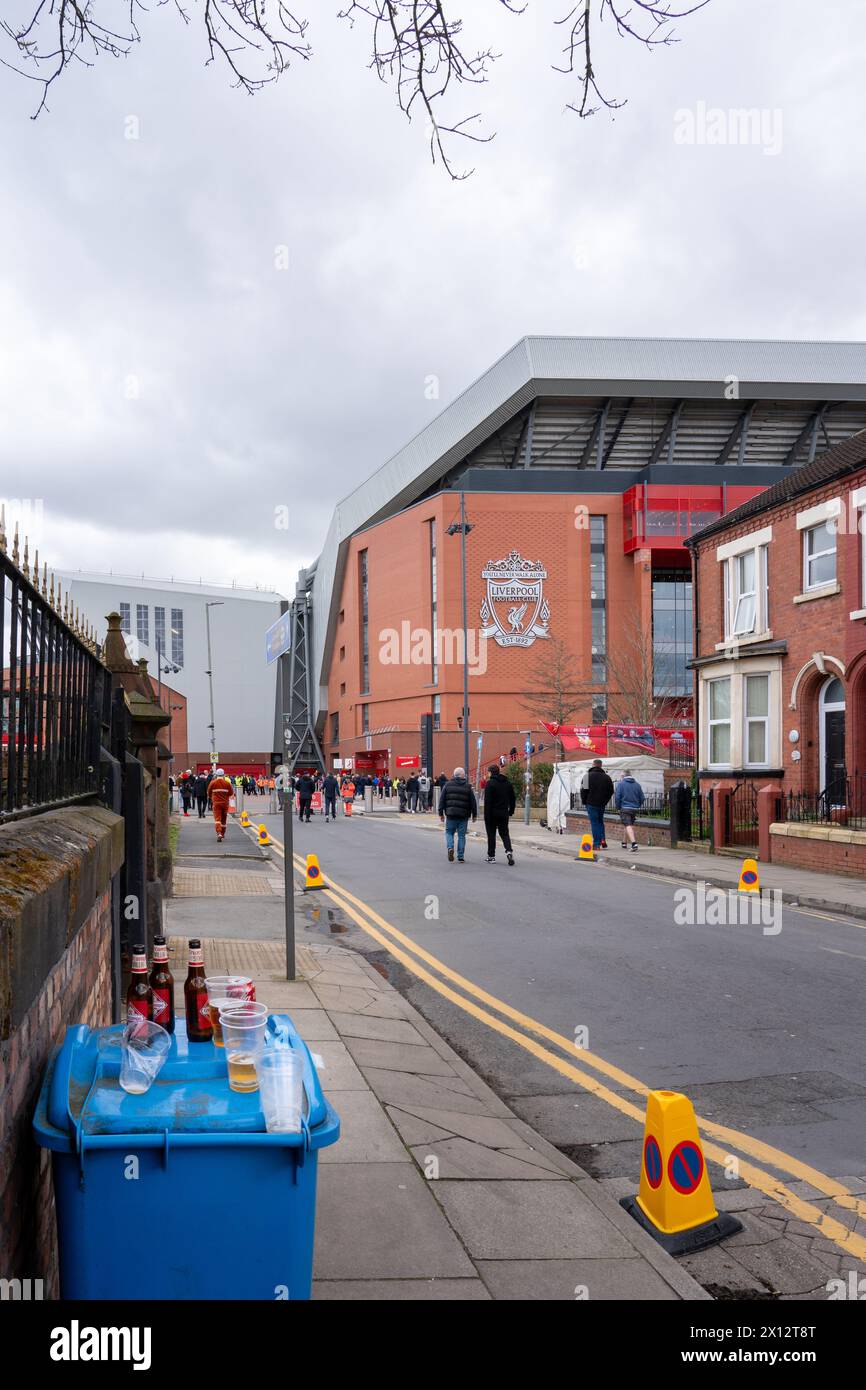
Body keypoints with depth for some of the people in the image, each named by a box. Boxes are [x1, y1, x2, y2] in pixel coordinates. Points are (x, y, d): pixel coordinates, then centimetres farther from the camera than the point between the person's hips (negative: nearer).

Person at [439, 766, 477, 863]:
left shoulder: (447, 785, 2)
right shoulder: (468, 787, 1)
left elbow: (442, 800, 2)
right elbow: (473, 802, 2)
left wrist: (441, 813, 7)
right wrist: (474, 814, 11)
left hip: (450, 815, 0)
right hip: (463, 815, 0)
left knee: (449, 832, 14)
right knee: (461, 835, 8)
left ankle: (450, 847, -13)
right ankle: (460, 857, 9)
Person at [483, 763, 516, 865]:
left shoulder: (490, 783, -11)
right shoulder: (508, 783, 9)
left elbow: (487, 801, -16)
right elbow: (513, 799, 12)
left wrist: (487, 815, -15)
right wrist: (511, 811, 18)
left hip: (493, 813, -5)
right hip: (504, 813, 5)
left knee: (491, 834, 5)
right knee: (504, 833, 11)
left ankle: (491, 856, 8)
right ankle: (509, 851, -12)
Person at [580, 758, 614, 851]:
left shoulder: (588, 776, -8)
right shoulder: (606, 777, 5)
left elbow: (584, 790, -8)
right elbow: (611, 791, 9)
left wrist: (584, 801, 4)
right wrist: (605, 801, 16)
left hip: (591, 804, -4)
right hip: (602, 804, 4)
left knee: (594, 822, -2)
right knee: (600, 822, 19)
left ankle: (596, 844, -4)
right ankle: (602, 840, 8)